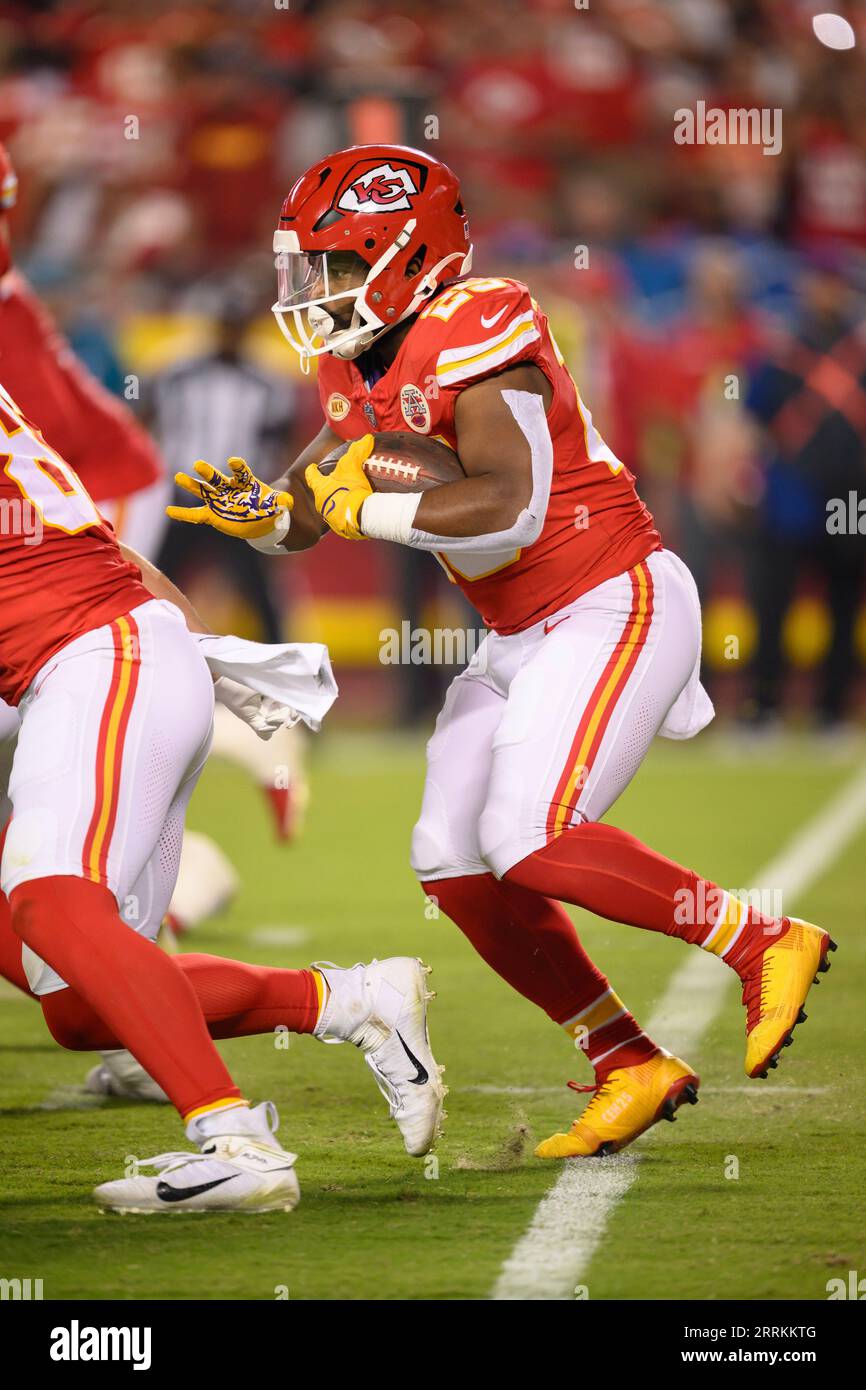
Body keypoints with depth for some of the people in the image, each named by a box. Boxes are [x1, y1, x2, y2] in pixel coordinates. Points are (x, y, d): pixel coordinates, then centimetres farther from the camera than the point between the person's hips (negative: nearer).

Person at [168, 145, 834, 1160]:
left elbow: (510, 507, -32)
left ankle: (764, 944, -7)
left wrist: (368, 512, -22)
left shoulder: (476, 335, -21)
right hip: (524, 636, 10)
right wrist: (257, 513, -9)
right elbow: (302, 518, 14)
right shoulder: (361, 372, 8)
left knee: (531, 838, -23)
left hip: (618, 606, -10)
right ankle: (630, 1067, 10)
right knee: (456, 866, 1)